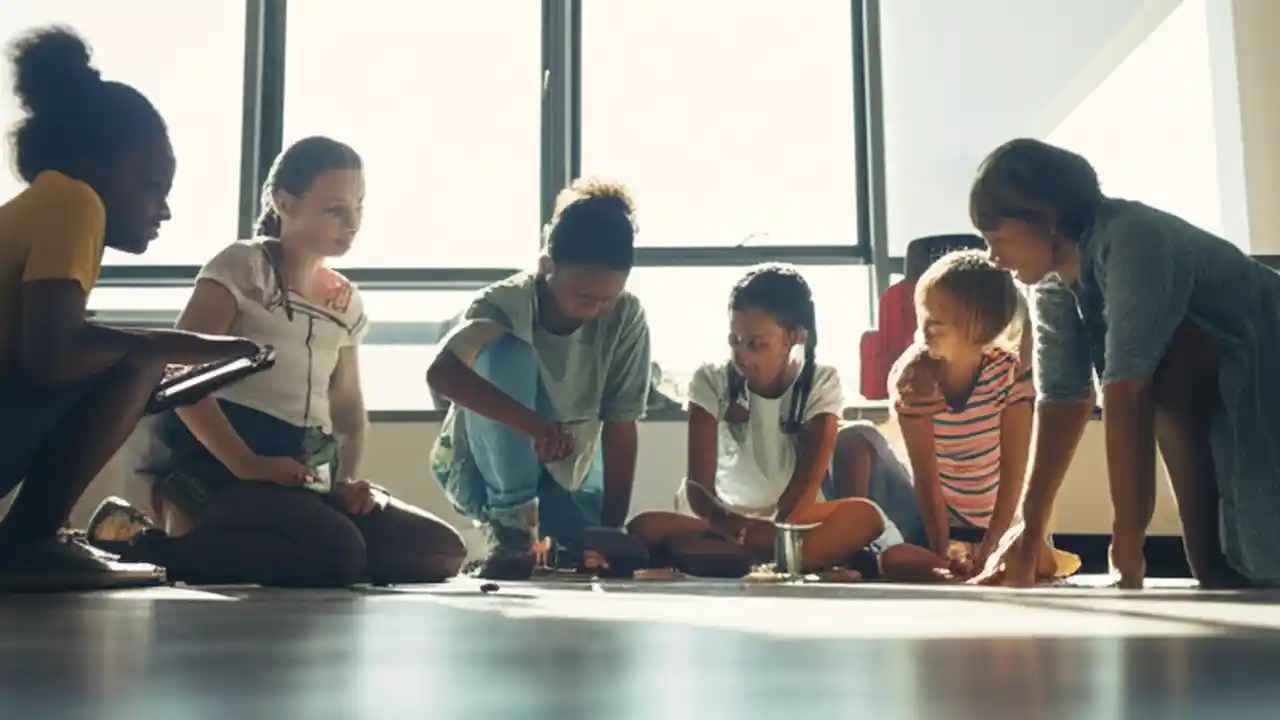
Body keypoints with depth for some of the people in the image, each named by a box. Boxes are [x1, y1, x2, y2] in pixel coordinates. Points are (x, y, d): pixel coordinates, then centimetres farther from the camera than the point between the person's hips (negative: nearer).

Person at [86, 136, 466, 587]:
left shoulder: (345, 301, 19)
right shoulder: (243, 266, 0)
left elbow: (349, 409, 21)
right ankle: (139, 548, -16)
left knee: (441, 549, -7)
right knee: (338, 550, -33)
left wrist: (352, 479, 0)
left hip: (304, 474, 7)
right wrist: (246, 463, -23)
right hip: (220, 460, -7)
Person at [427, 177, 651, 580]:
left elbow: (620, 427, -16)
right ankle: (513, 532, -20)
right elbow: (441, 374, -44)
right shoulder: (505, 303, -26)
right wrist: (533, 424, -56)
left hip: (566, 474, 4)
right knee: (510, 353, -31)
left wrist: (611, 529, -19)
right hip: (484, 471, -4)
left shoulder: (626, 319, -18)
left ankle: (548, 541, 19)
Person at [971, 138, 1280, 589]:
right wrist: (1030, 531, -15)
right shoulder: (1052, 286, -5)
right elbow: (1063, 400, -9)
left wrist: (1127, 546, -37)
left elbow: (1125, 391, -35)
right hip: (1221, 405, 8)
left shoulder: (1130, 238, -29)